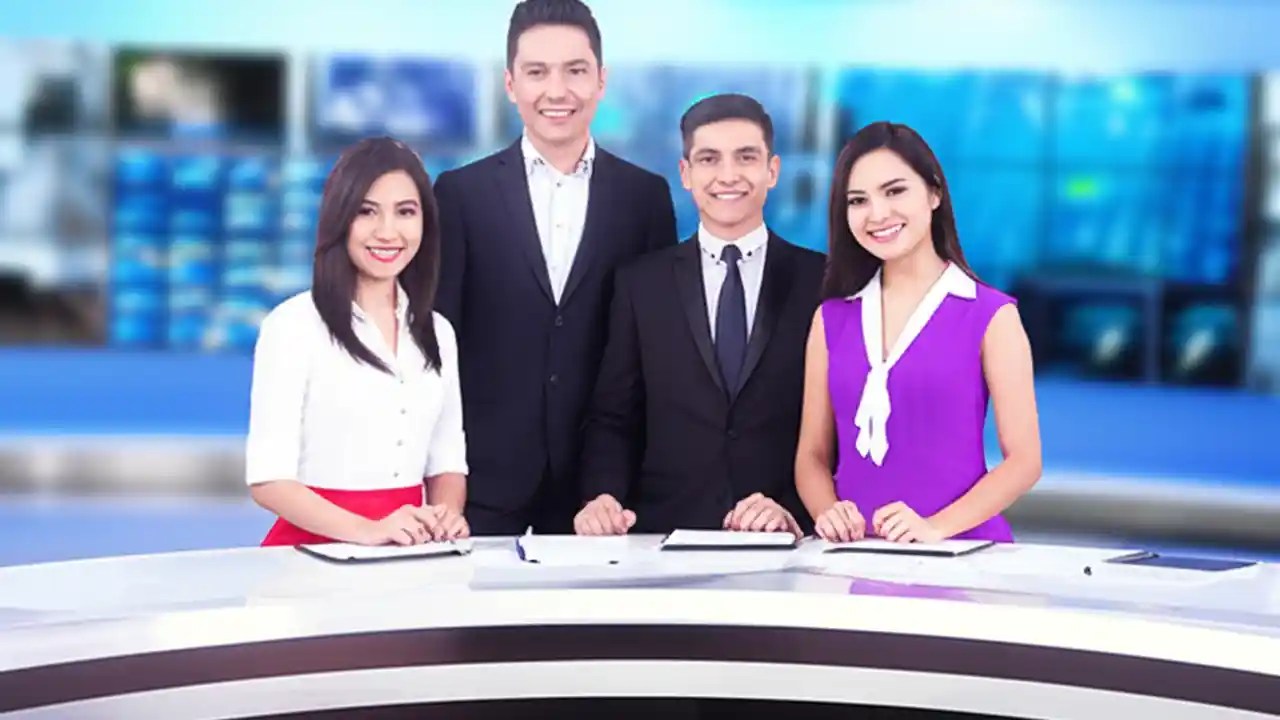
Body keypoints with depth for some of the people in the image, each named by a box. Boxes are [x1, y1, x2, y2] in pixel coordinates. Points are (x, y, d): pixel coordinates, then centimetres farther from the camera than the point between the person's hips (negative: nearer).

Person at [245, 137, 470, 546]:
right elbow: (268, 477, -9)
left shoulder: (437, 332, 13)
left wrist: (447, 515, -5)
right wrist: (366, 530, -22)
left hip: (411, 555, 4)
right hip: (313, 550, -4)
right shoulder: (293, 325, -4)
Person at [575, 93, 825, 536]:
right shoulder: (641, 285, 13)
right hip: (665, 540, 1)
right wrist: (603, 499, -7)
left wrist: (797, 512, -11)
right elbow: (613, 421, 13)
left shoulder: (822, 282, 8)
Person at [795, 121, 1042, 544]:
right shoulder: (832, 318, 11)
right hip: (855, 553, 3)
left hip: (959, 552, -3)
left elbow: (1024, 460, -2)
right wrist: (828, 513, -8)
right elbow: (813, 456, 13)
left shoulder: (990, 315, 1)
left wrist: (936, 528, -15)